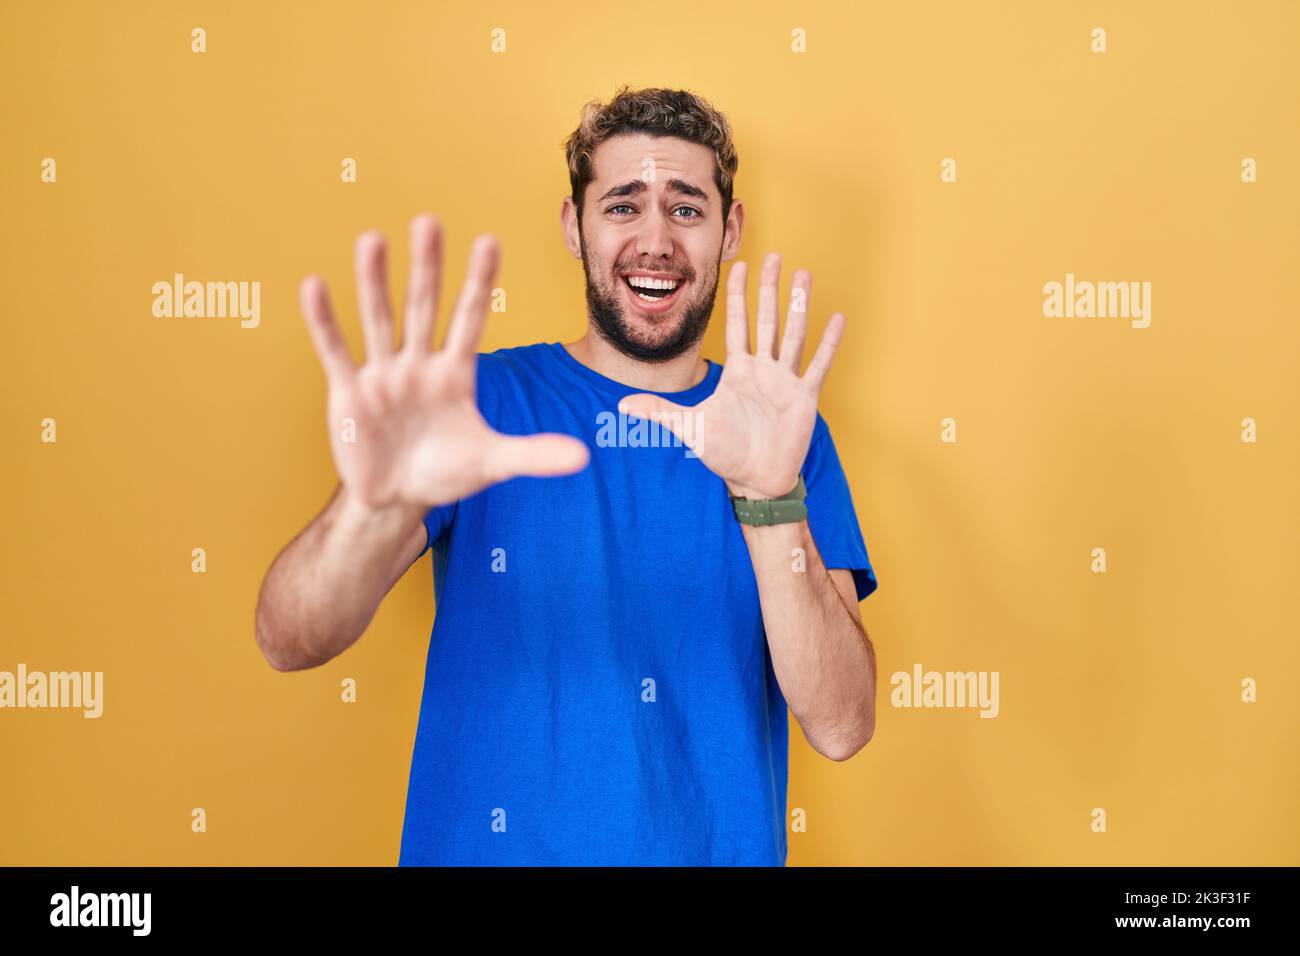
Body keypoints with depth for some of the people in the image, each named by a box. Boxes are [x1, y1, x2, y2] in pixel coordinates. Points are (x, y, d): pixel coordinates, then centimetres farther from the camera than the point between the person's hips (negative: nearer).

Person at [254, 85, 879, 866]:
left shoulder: (785, 430, -7)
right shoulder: (485, 398, -9)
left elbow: (841, 728, -16)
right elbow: (289, 643, -19)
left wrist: (770, 497, -30)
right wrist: (378, 504, -38)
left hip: (721, 845, 1)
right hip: (481, 847, 0)